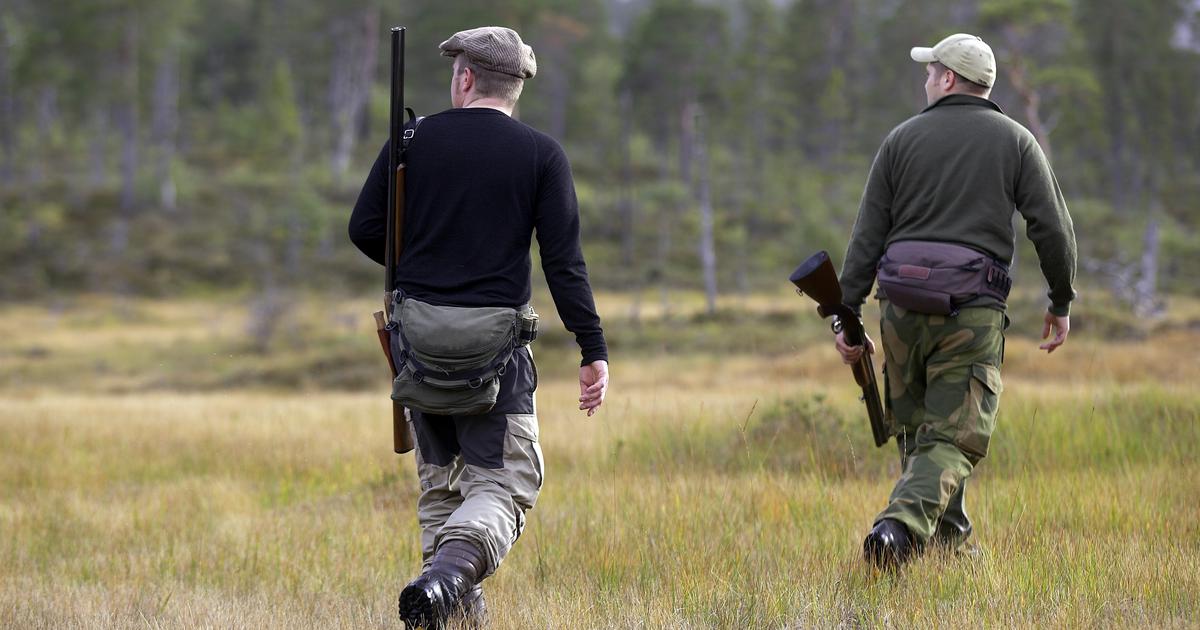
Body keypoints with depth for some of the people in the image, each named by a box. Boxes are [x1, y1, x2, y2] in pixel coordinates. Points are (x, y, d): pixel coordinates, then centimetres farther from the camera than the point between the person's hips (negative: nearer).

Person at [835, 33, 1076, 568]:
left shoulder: (903, 139, 7)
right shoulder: (1015, 142, 6)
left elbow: (868, 236, 3)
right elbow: (1053, 230, 0)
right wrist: (1061, 303, 14)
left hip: (902, 304, 2)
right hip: (973, 312, -2)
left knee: (915, 427, 19)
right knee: (953, 438, -4)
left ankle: (947, 535, 26)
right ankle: (901, 525, -27)